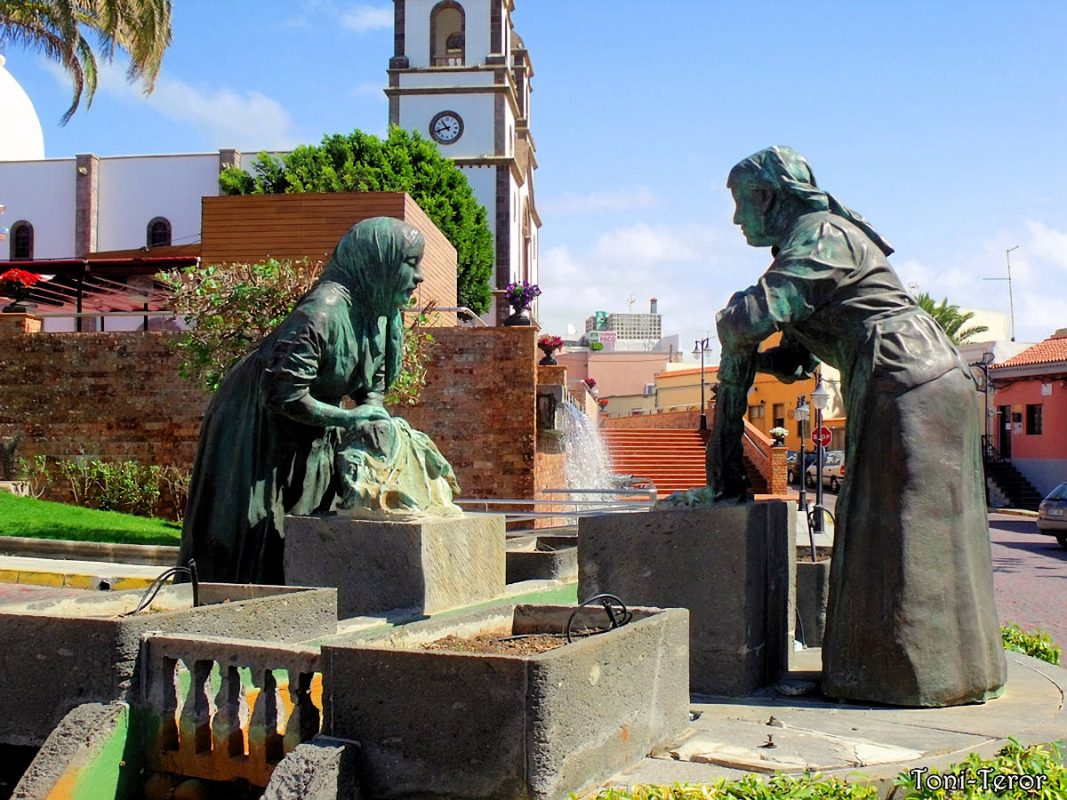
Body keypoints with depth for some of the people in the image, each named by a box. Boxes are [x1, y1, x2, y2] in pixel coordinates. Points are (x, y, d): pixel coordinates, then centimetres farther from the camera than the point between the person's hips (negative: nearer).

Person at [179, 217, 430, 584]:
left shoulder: (382, 315, -2)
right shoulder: (324, 309, -30)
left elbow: (373, 386, 10)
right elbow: (282, 394, -31)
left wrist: (371, 411, -12)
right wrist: (347, 419, -24)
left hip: (309, 440, 8)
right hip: (256, 427, -8)